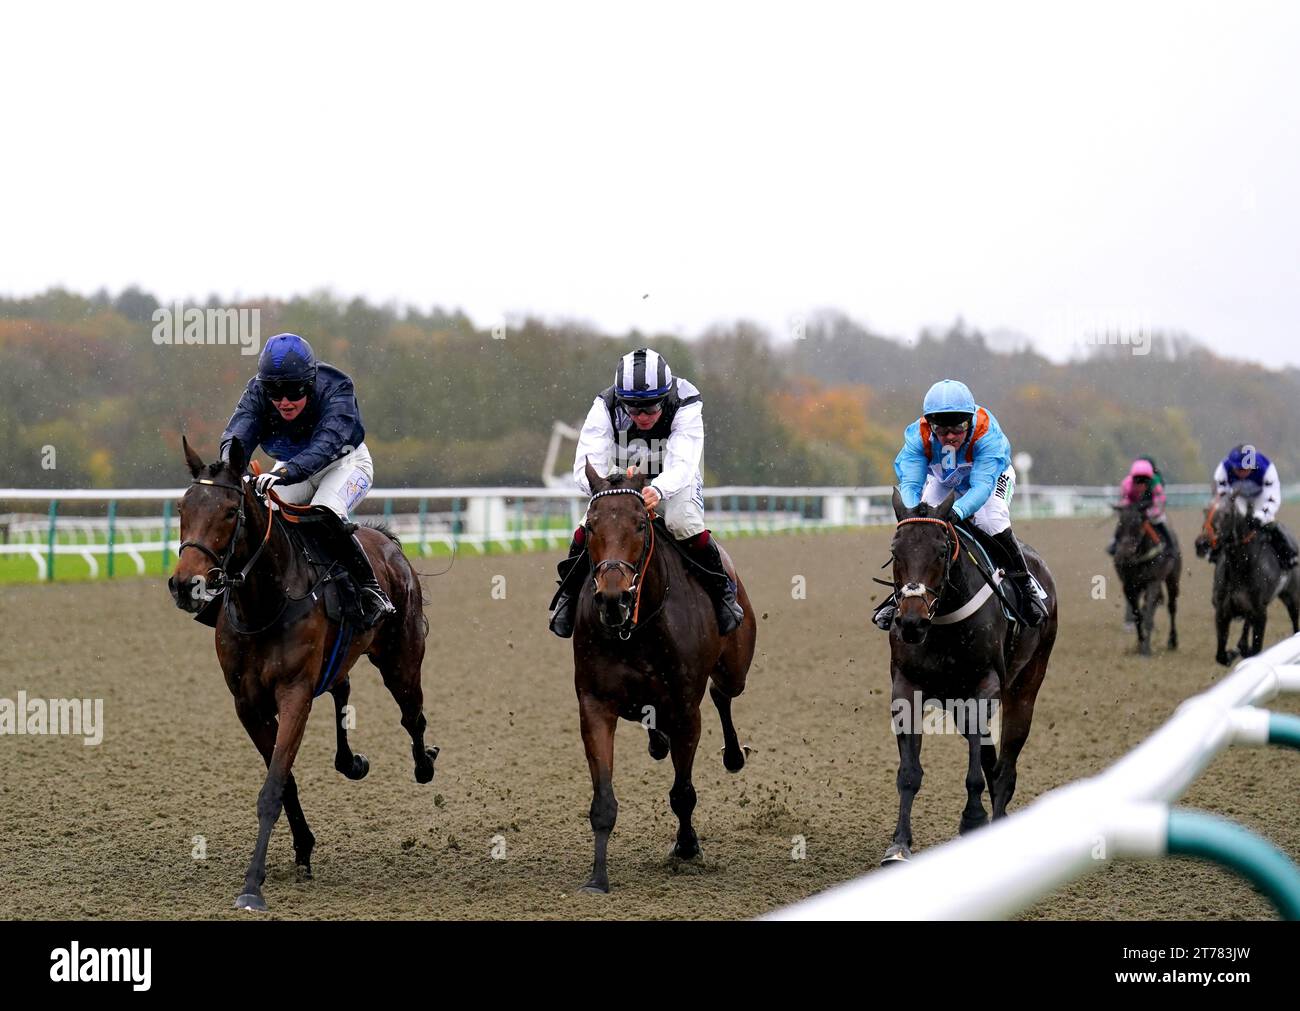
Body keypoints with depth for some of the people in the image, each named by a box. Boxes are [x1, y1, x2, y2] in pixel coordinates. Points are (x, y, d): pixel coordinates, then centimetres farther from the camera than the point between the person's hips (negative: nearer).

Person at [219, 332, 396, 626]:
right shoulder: (257, 392, -20)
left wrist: (285, 474, -62)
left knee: (324, 515, -32)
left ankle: (370, 590, -22)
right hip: (293, 468, 5)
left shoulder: (336, 390, -32)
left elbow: (325, 445, -46)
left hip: (345, 463, -4)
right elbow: (237, 435, -34)